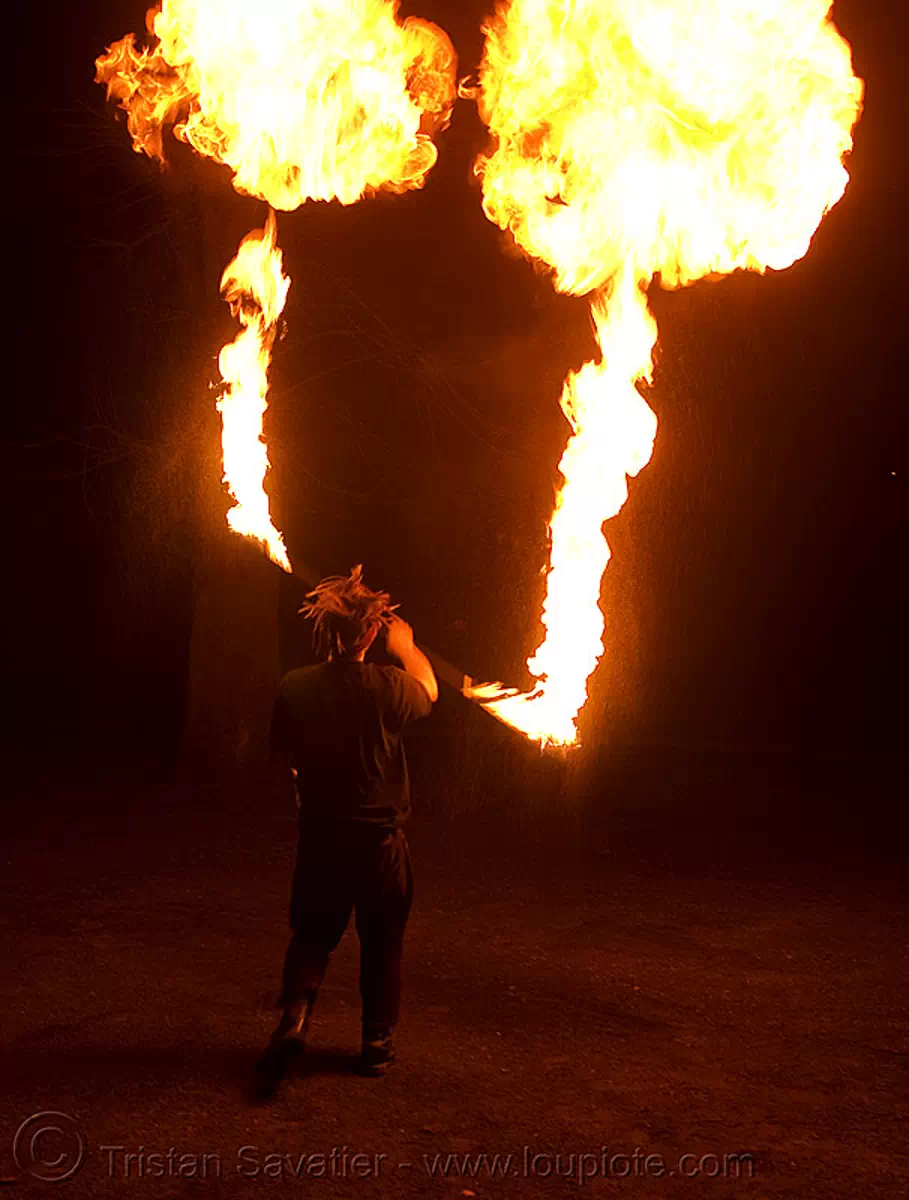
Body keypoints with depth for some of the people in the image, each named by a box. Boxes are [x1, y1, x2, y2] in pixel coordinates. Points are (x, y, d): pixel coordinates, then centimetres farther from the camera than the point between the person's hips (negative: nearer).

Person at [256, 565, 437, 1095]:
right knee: (382, 941, 15)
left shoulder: (294, 688, -10)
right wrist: (406, 647, 22)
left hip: (321, 837, 2)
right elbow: (428, 690, 5)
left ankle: (295, 1016, -2)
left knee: (312, 934, 18)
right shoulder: (386, 686, -18)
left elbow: (284, 752, 4)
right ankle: (378, 1042, 24)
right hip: (381, 838, -2)